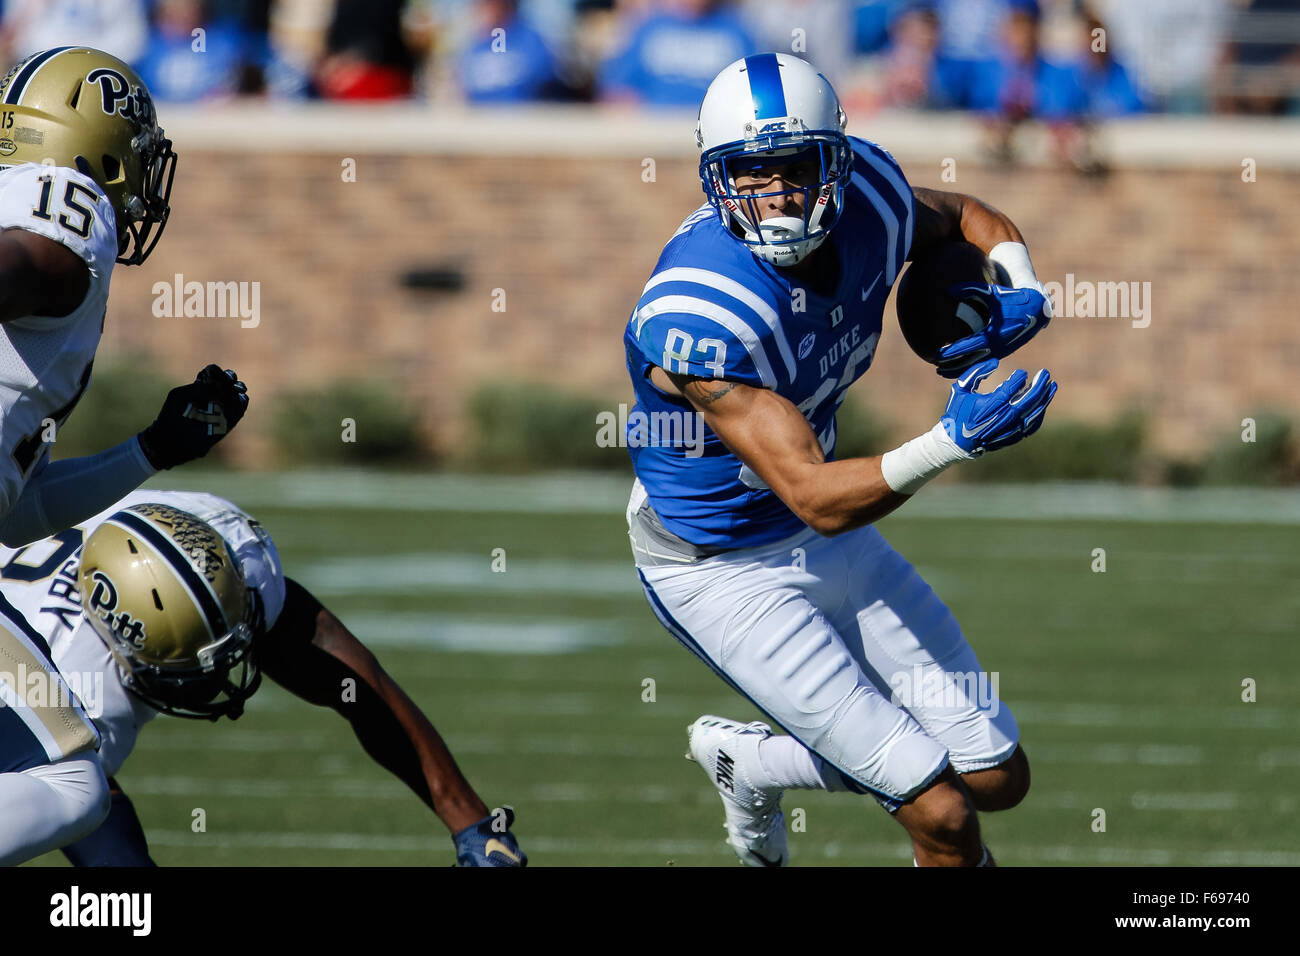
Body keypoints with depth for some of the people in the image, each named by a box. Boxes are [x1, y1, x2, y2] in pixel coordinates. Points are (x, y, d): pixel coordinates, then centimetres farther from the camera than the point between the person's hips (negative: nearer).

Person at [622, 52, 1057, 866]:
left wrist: (1021, 297, -11)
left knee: (999, 777, 11)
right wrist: (951, 445, -47)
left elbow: (967, 218, 11)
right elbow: (815, 499, -33)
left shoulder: (869, 198, -13)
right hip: (721, 568, -7)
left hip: (829, 535, 7)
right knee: (943, 813, -12)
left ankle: (750, 765, 29)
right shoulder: (698, 317, -34)